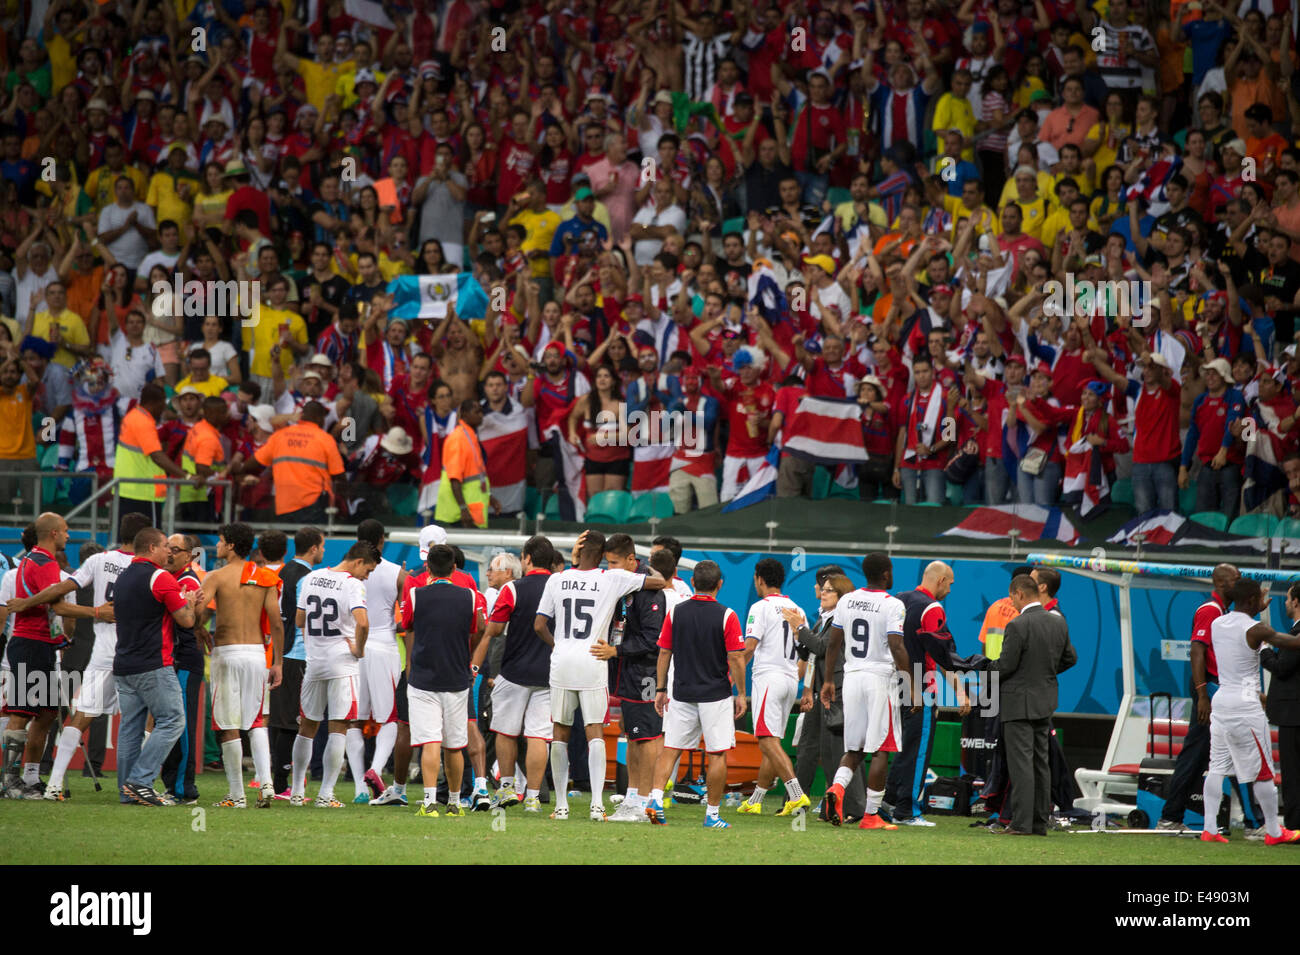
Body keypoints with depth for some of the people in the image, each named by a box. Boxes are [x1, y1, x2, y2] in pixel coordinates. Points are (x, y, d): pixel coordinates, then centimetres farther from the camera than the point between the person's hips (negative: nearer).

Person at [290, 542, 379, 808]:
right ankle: (326, 794, -6)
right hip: (341, 663, -6)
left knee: (307, 726, 15)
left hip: (314, 663, 6)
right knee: (338, 728, -2)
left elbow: (299, 621, 15)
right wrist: (358, 649, -12)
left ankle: (297, 791, 18)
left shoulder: (311, 578, 8)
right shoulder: (352, 585, -13)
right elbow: (362, 622, -28)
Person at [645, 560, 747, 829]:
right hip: (716, 695, -3)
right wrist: (741, 694, 0)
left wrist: (660, 689, 11)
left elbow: (664, 652, 4)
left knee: (671, 749, 8)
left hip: (682, 694, 3)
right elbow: (736, 659, -9)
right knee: (718, 754, 3)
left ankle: (656, 797, -10)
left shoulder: (675, 612, 1)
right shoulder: (726, 616, -8)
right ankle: (712, 814, 4)